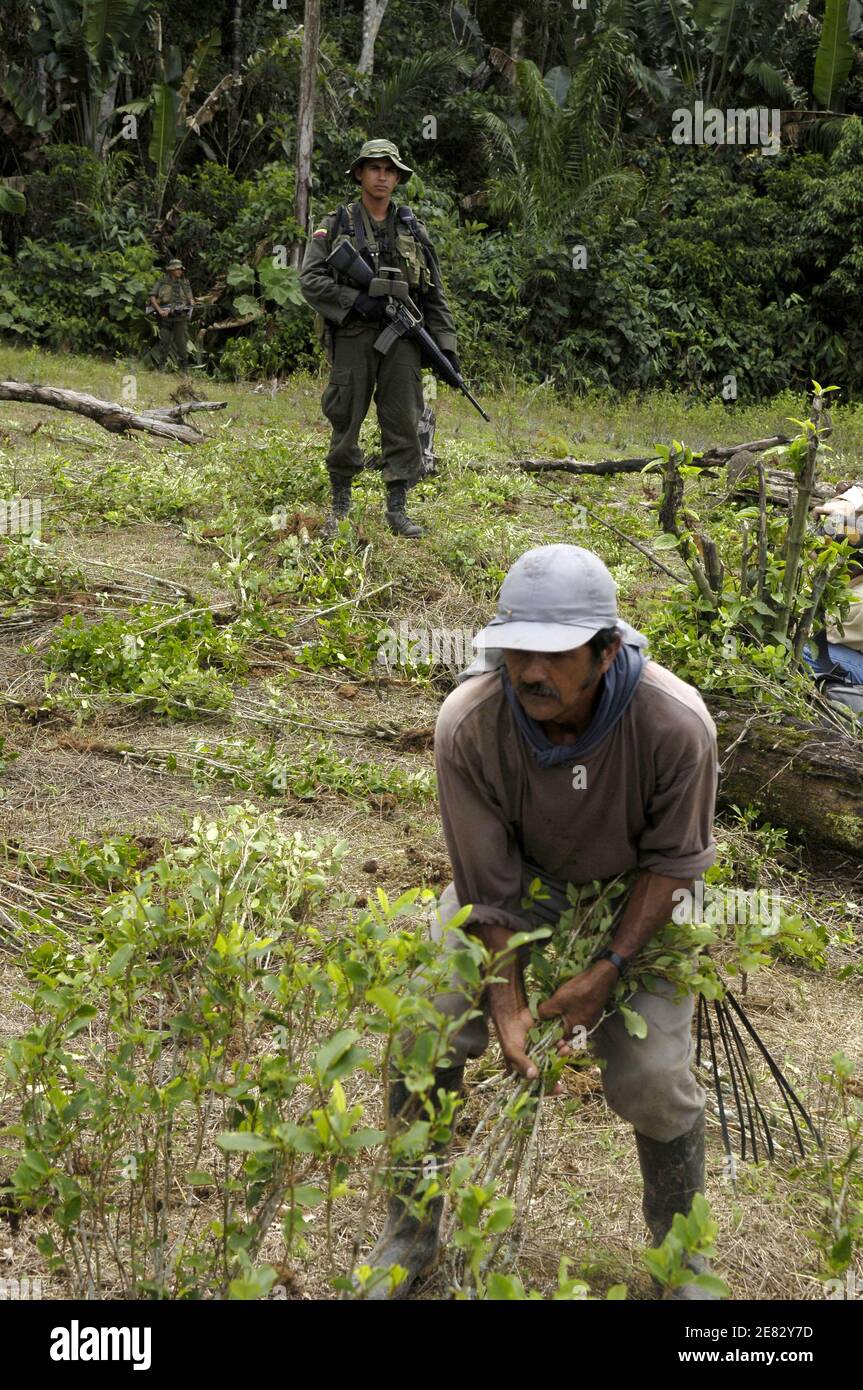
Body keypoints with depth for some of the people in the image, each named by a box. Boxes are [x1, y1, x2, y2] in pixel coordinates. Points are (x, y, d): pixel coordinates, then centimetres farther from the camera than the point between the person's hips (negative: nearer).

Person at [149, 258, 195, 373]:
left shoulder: (185, 283, 9)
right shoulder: (161, 282, 2)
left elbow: (190, 298, 9)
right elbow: (152, 297, -2)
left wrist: (191, 303, -15)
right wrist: (159, 310, -13)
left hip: (180, 317, 1)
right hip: (165, 317, -1)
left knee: (182, 342, -5)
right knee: (164, 342, 4)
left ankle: (184, 369, -2)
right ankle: (161, 367, 16)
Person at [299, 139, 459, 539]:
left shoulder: (412, 229, 13)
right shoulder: (334, 226, 5)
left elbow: (434, 294, 12)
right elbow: (310, 279, -3)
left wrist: (445, 344, 4)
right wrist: (355, 299, -16)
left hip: (401, 338, 2)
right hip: (352, 337, -2)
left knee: (403, 423, -1)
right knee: (346, 420, 2)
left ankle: (397, 508, 6)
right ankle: (340, 502, 16)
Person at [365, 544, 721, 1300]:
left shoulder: (675, 724, -32)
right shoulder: (468, 724, -30)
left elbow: (672, 861, -16)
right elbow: (487, 886, -19)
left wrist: (610, 969, -21)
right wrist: (507, 1004, -22)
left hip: (631, 895, -1)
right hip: (515, 884, 1)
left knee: (653, 1079, -9)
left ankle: (684, 1261, 23)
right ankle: (408, 1239, 19)